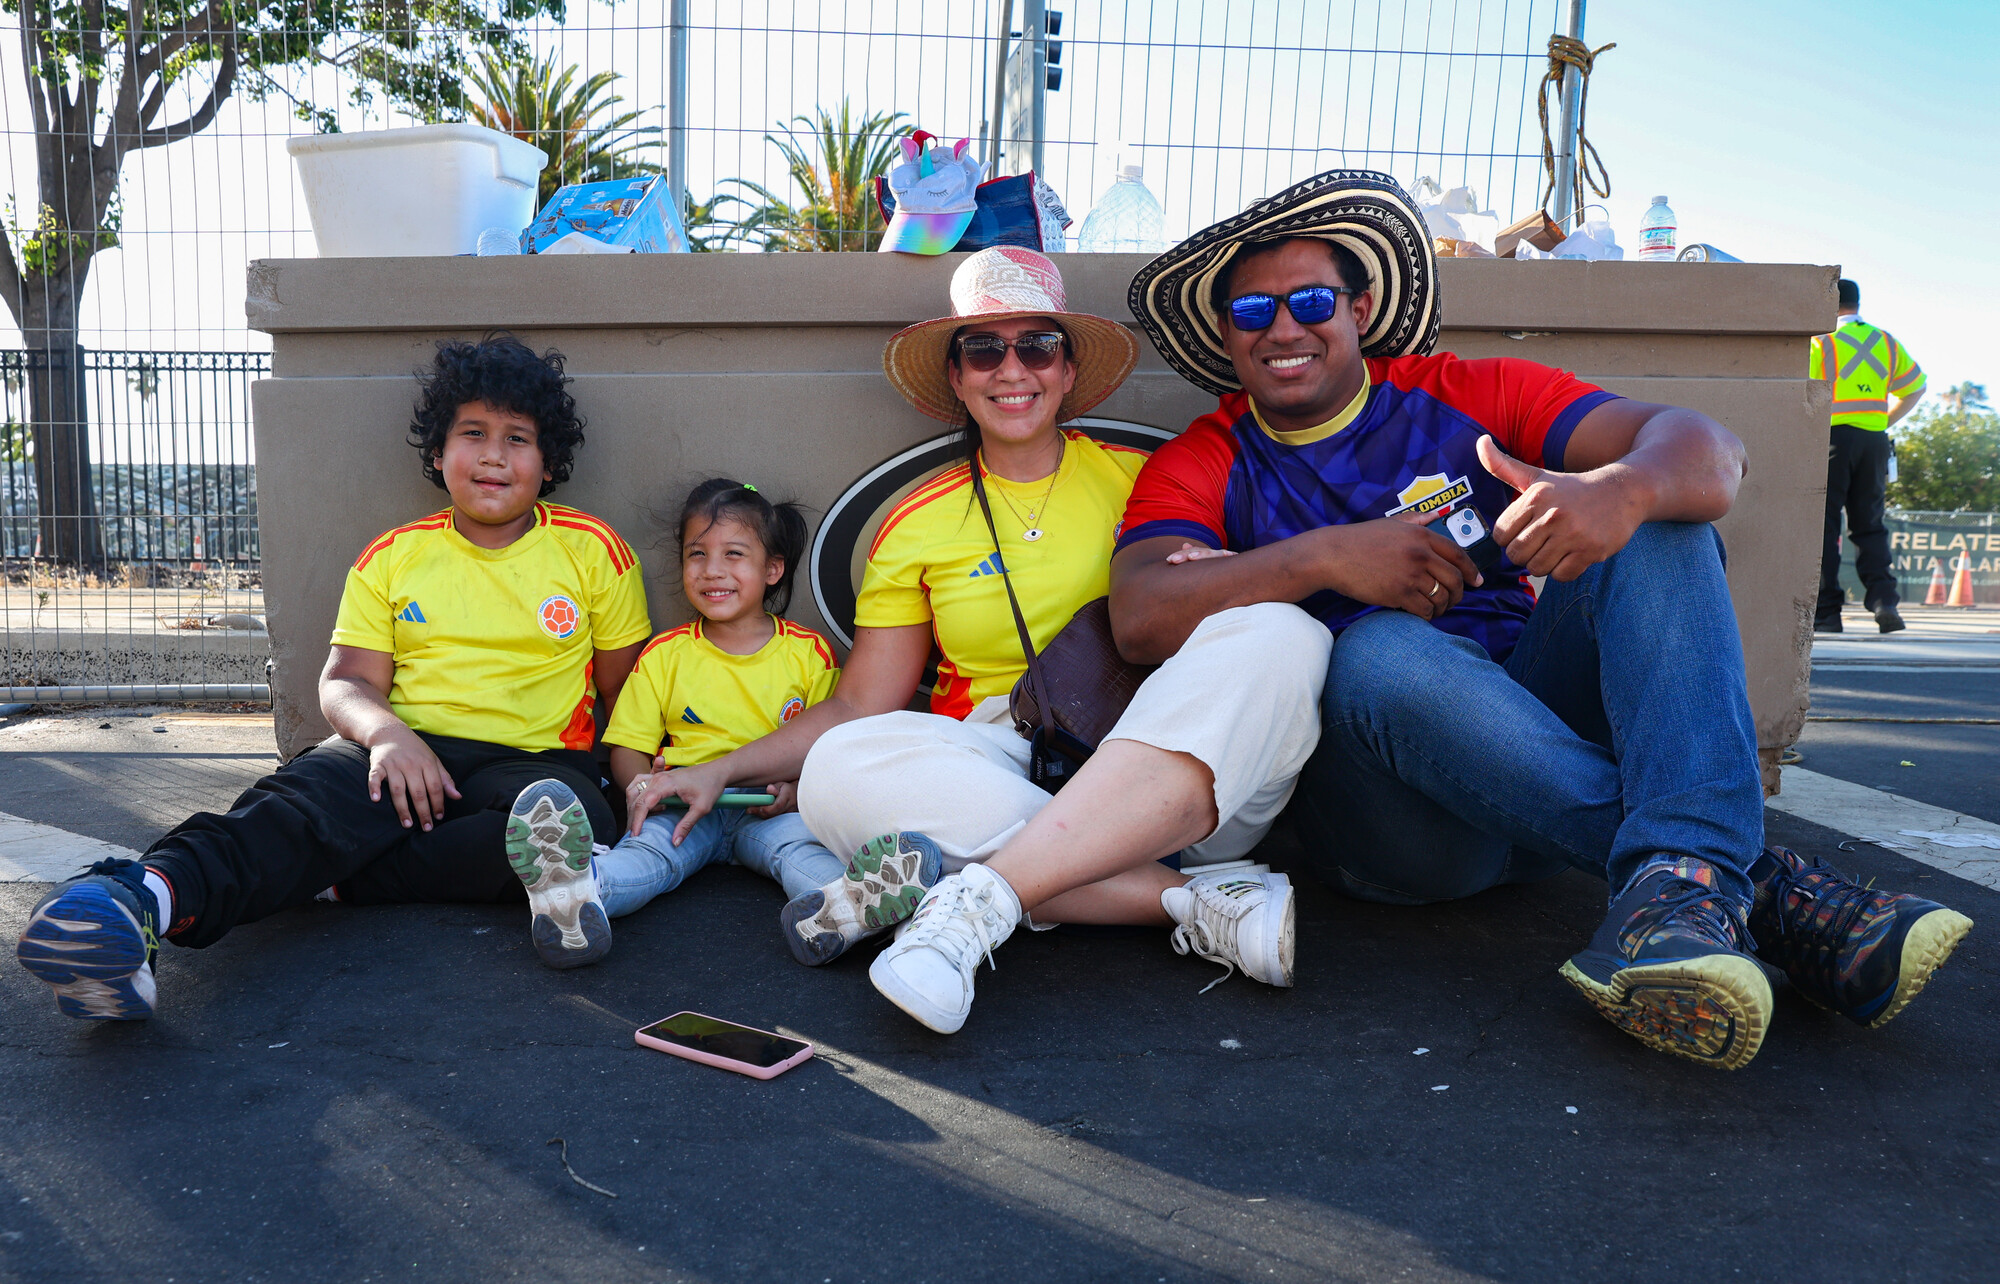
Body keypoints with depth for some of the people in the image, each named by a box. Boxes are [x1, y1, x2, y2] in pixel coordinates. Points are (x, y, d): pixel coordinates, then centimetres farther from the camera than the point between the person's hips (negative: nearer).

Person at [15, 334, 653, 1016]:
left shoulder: (593, 551, 8)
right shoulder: (390, 558, 12)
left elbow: (621, 688, 14)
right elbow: (346, 682, 5)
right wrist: (388, 732, -17)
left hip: (536, 758, 0)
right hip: (408, 749, 1)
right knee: (306, 795, -33)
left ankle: (331, 875, -33)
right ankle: (148, 894, -60)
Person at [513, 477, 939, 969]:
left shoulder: (809, 653, 11)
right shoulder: (663, 655, 15)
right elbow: (628, 747, 13)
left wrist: (797, 789, -12)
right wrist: (639, 784, -12)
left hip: (770, 813, 0)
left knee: (799, 843, -33)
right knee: (648, 845, -32)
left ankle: (836, 906, -65)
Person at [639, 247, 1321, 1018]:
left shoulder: (1139, 481, 9)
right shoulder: (919, 526, 11)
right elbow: (859, 707, 12)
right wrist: (723, 770, 2)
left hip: (1164, 747, 0)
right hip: (999, 775, 1)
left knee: (1282, 633, -26)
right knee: (838, 769, -28)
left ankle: (989, 894, -36)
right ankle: (1192, 901, -30)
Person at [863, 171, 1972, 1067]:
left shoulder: (1466, 397, 12)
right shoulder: (1202, 466, 10)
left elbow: (1705, 449, -1)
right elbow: (1141, 617, -10)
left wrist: (1623, 487, -25)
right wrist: (1323, 557, -21)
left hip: (1543, 728, 3)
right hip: (1381, 811, -2)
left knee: (1656, 524, -15)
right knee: (1381, 651, -33)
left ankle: (1680, 881, -36)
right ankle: (1752, 888, -29)